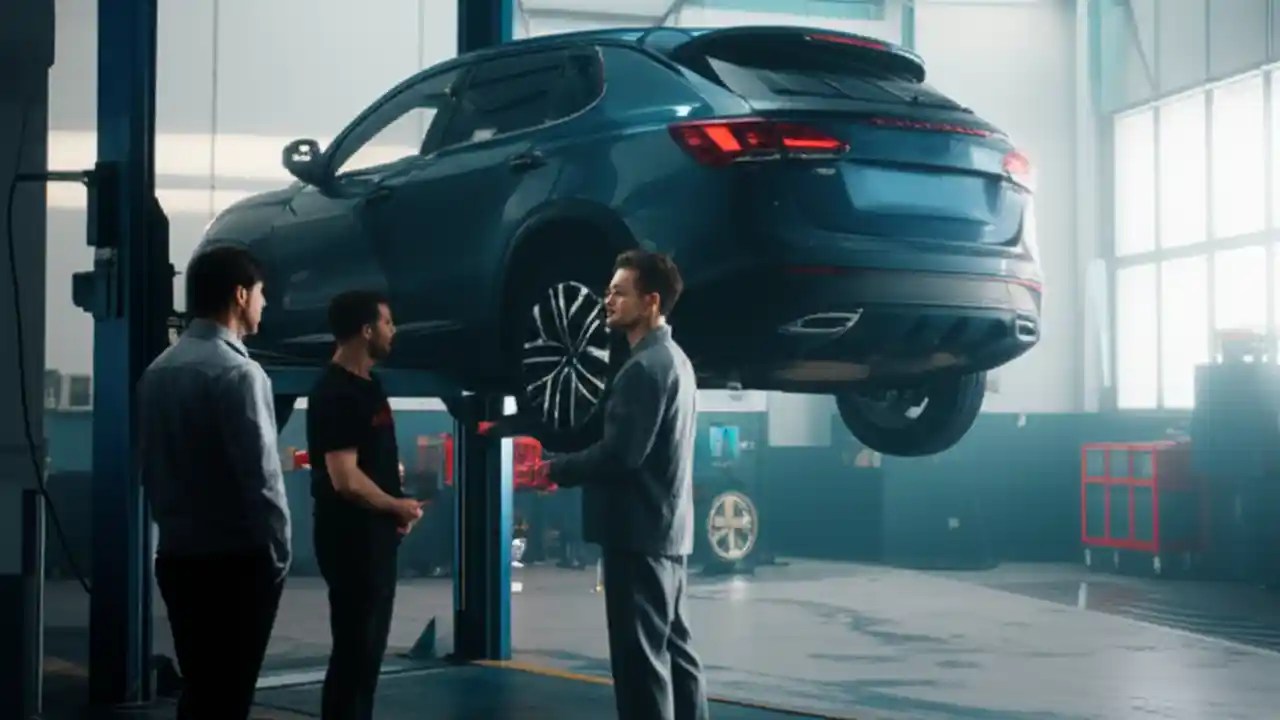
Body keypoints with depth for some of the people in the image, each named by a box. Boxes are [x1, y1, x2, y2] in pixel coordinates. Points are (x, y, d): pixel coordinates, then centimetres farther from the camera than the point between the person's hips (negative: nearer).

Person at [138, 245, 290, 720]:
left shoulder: (159, 370, 8)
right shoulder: (238, 372, -15)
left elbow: (150, 466, 12)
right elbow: (261, 475, -18)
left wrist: (172, 524, 18)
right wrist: (278, 553, -8)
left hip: (176, 555, 7)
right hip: (237, 560, -7)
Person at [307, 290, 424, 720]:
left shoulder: (367, 385, 12)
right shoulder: (335, 393, -18)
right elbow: (345, 479, -24)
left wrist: (400, 507, 6)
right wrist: (398, 506, -10)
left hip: (375, 535, 10)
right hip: (351, 538, -10)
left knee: (367, 648, 15)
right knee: (354, 650, -5)